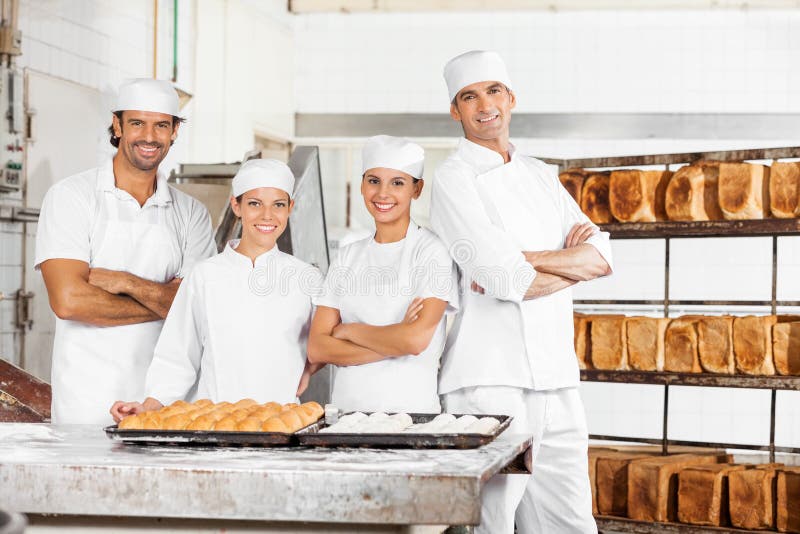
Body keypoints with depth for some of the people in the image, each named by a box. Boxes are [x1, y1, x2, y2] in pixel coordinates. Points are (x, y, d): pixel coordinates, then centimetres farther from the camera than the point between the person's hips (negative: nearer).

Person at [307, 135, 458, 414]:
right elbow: (317, 348, 4)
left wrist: (348, 330, 0)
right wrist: (393, 344, -8)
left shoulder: (432, 250, -1)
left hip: (411, 409, -3)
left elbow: (416, 339, -13)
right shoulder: (348, 257, 13)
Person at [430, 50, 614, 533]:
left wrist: (523, 260, -9)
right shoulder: (455, 180, -4)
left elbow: (601, 257, 5)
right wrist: (570, 260, -1)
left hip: (557, 376, 6)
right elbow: (508, 281, -15)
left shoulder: (541, 176, 17)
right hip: (491, 379, -6)